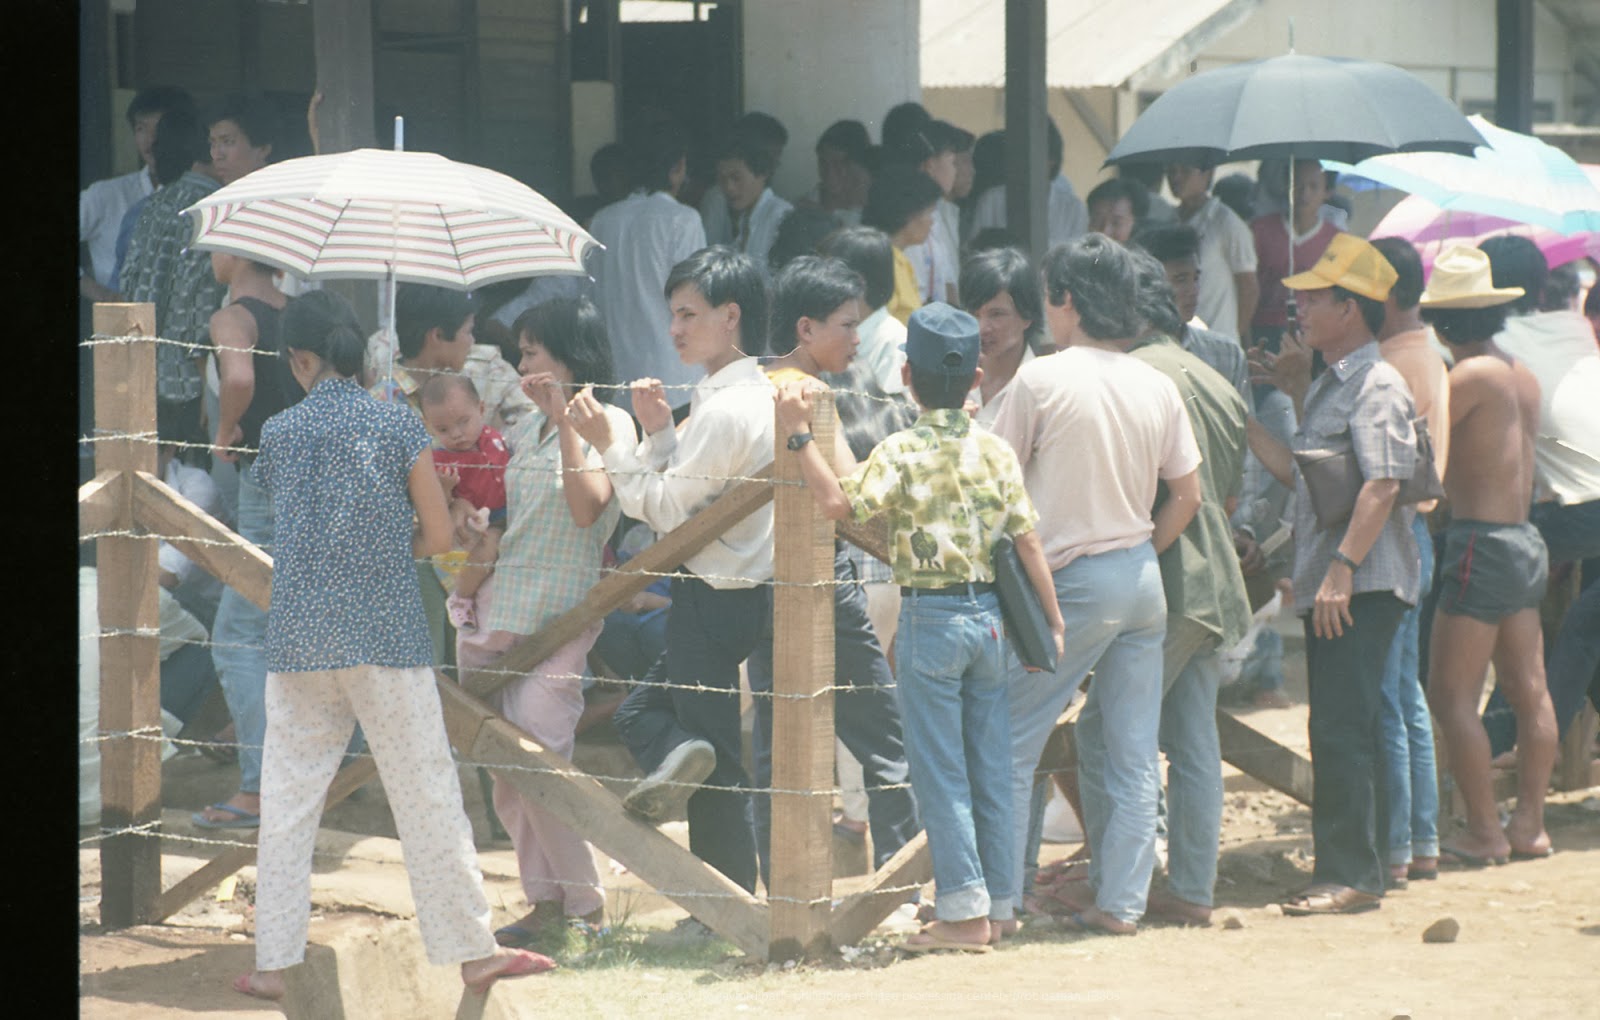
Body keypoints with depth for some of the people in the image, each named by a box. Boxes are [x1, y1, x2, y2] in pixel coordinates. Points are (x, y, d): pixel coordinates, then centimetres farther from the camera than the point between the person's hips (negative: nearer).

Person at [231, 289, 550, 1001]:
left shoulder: (279, 433, 2)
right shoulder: (398, 427, -4)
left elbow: (289, 526, 10)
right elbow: (439, 535, -1)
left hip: (299, 640, 2)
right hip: (388, 634, -2)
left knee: (287, 802, 7)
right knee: (426, 796, 3)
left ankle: (273, 963, 6)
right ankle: (472, 953, 8)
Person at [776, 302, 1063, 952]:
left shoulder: (903, 452, -11)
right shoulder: (996, 453, 4)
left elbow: (839, 502, -23)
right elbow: (1028, 542, 4)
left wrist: (799, 434, -21)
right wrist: (1051, 623, 11)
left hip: (931, 617, -5)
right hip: (993, 616, 5)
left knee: (940, 771, -1)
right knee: (991, 768, 11)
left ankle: (964, 911, -3)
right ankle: (997, 905, 15)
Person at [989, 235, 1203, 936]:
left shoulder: (1041, 379, -9)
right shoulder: (1157, 388, 5)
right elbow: (1187, 496, 9)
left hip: (1071, 581, -5)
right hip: (1143, 581, 5)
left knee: (1012, 741, 3)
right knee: (1132, 756, 9)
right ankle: (1120, 903, 9)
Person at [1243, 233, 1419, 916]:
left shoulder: (1377, 385, -11)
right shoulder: (1329, 386, 20)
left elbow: (1382, 485, -20)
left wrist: (1343, 567, -26)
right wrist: (1247, 429, 22)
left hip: (1363, 584, -10)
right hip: (1328, 585, 10)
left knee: (1342, 729, -12)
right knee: (1342, 730, 12)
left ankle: (1349, 875, -12)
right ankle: (1361, 868, 17)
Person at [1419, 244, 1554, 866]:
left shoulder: (1471, 377, -14)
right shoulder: (1524, 377, 12)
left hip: (1482, 544, -9)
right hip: (1525, 540, 9)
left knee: (1452, 697, -5)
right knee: (1528, 691, 10)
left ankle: (1484, 832, -6)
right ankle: (1529, 824, 14)